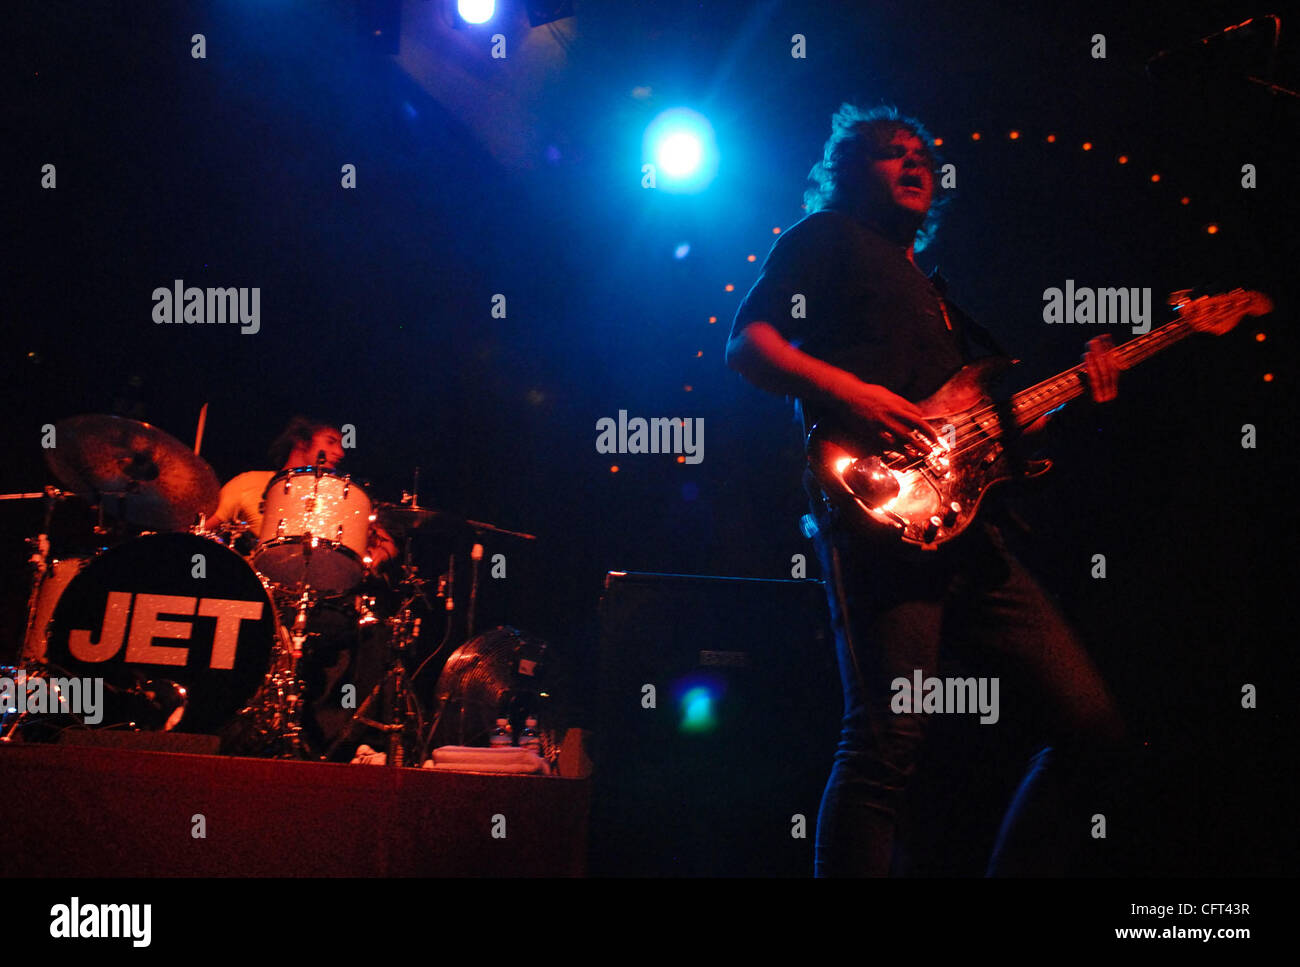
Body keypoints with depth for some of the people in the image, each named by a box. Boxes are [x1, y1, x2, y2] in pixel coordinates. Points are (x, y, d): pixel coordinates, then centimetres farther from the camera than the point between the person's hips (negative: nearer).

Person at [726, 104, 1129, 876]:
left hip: (969, 531, 8)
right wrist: (849, 393, -17)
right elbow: (747, 345, -2)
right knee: (889, 742, -19)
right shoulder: (829, 238, 13)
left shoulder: (934, 291, 33)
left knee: (1095, 725, 2)